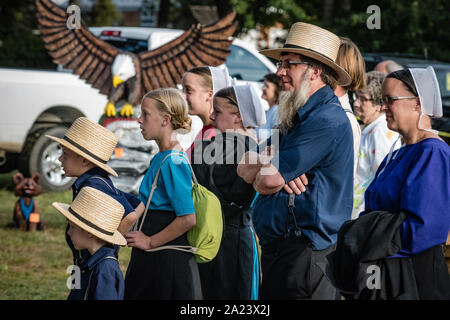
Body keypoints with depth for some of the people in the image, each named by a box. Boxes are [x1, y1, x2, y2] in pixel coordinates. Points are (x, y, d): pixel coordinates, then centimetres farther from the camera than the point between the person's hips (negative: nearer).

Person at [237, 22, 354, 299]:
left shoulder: (327, 120, -15)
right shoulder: (296, 118, 18)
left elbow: (272, 180, -19)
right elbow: (245, 170, 12)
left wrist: (259, 177, 4)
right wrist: (272, 154, -9)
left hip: (305, 255, -10)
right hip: (279, 251, 10)